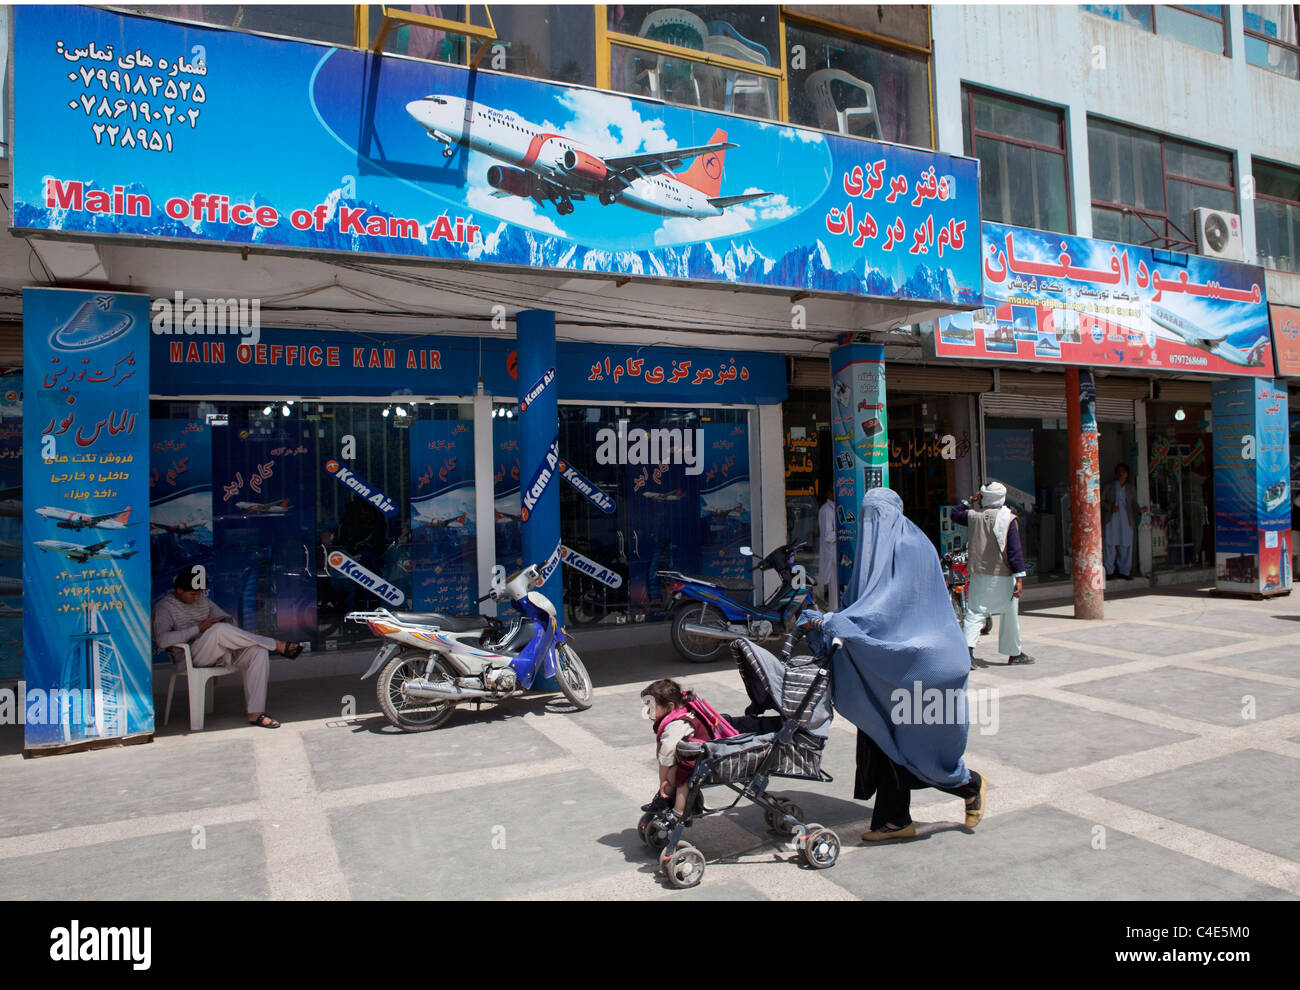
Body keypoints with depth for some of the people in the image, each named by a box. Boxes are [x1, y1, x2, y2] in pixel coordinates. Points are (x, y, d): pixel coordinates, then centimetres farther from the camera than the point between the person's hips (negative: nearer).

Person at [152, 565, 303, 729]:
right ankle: (278, 645, -24)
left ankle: (255, 713, -26)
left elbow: (226, 618, 25)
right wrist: (198, 628, -19)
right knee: (219, 629, -38)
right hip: (192, 656, -6)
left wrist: (227, 621, -1)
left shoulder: (203, 599, 20)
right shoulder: (164, 607, -1)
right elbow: (162, 640, -19)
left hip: (221, 649, 6)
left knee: (258, 652, -24)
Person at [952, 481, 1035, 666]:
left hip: (979, 573, 2)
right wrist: (1019, 577, -11)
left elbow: (955, 514, 21)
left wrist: (970, 502, 24)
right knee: (1010, 614, 12)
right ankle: (1014, 653, 24)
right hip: (1003, 575, -2)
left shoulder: (973, 516, -1)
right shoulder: (1008, 519, -8)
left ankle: (968, 647, -18)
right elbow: (1015, 550, -12)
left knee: (975, 612, 1)